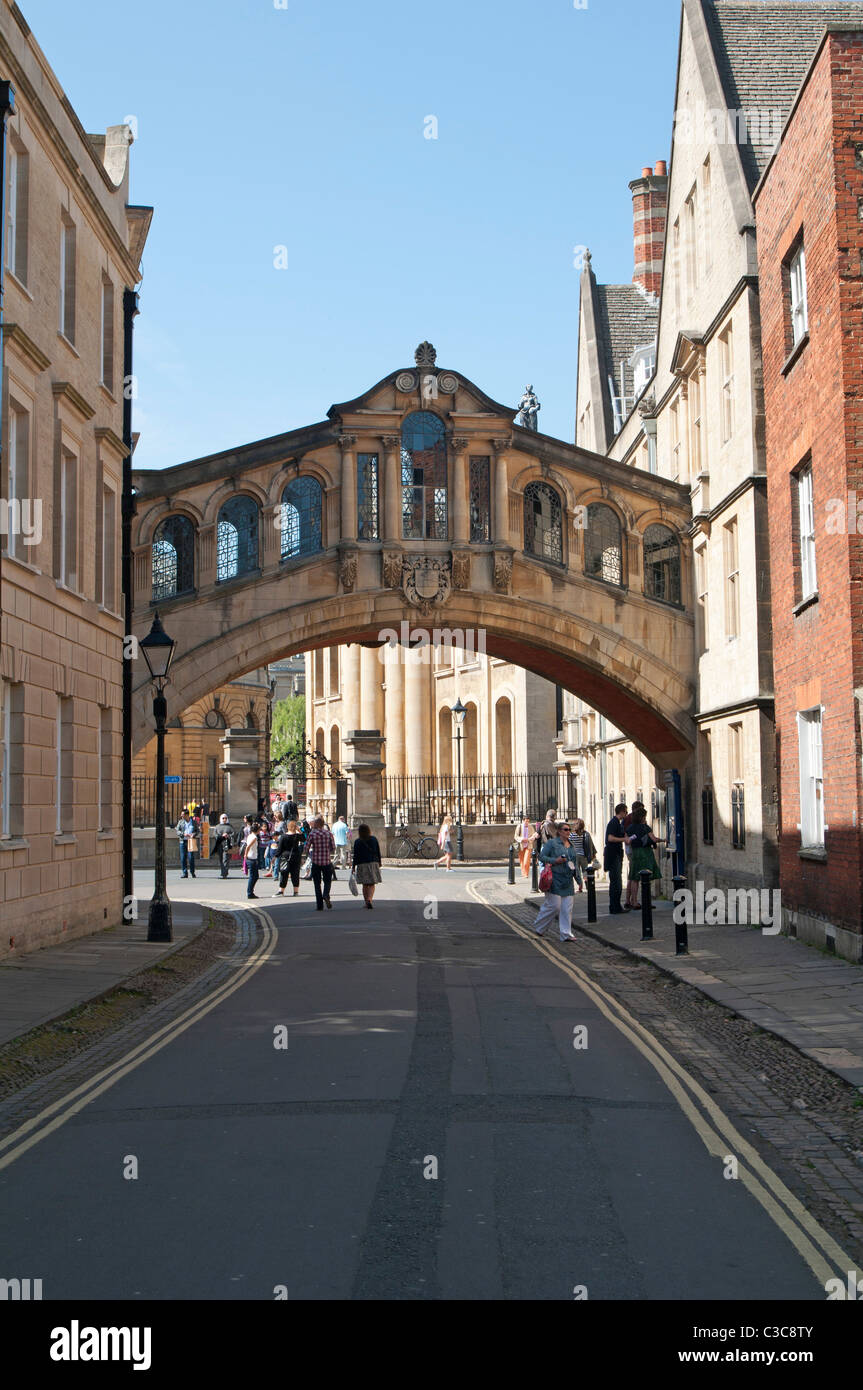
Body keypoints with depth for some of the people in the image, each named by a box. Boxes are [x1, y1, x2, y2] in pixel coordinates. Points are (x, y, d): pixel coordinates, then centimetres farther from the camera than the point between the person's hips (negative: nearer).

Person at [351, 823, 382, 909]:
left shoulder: (357, 841, -4)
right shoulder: (374, 839, 2)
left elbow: (355, 855, -5)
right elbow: (378, 852, 7)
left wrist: (353, 866, 1)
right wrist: (379, 863, 18)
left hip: (362, 864, -1)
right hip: (373, 863, 1)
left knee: (365, 885, 11)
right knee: (372, 885, 2)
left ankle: (367, 902, 12)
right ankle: (369, 899, -20)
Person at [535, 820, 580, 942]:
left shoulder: (571, 845, 16)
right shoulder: (551, 843, -4)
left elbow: (575, 862, 22)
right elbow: (542, 856, -6)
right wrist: (555, 861, -18)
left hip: (567, 882, 6)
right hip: (555, 880, -6)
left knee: (567, 908, 2)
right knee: (554, 906, -7)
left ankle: (566, 934, 6)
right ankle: (539, 927, 14)